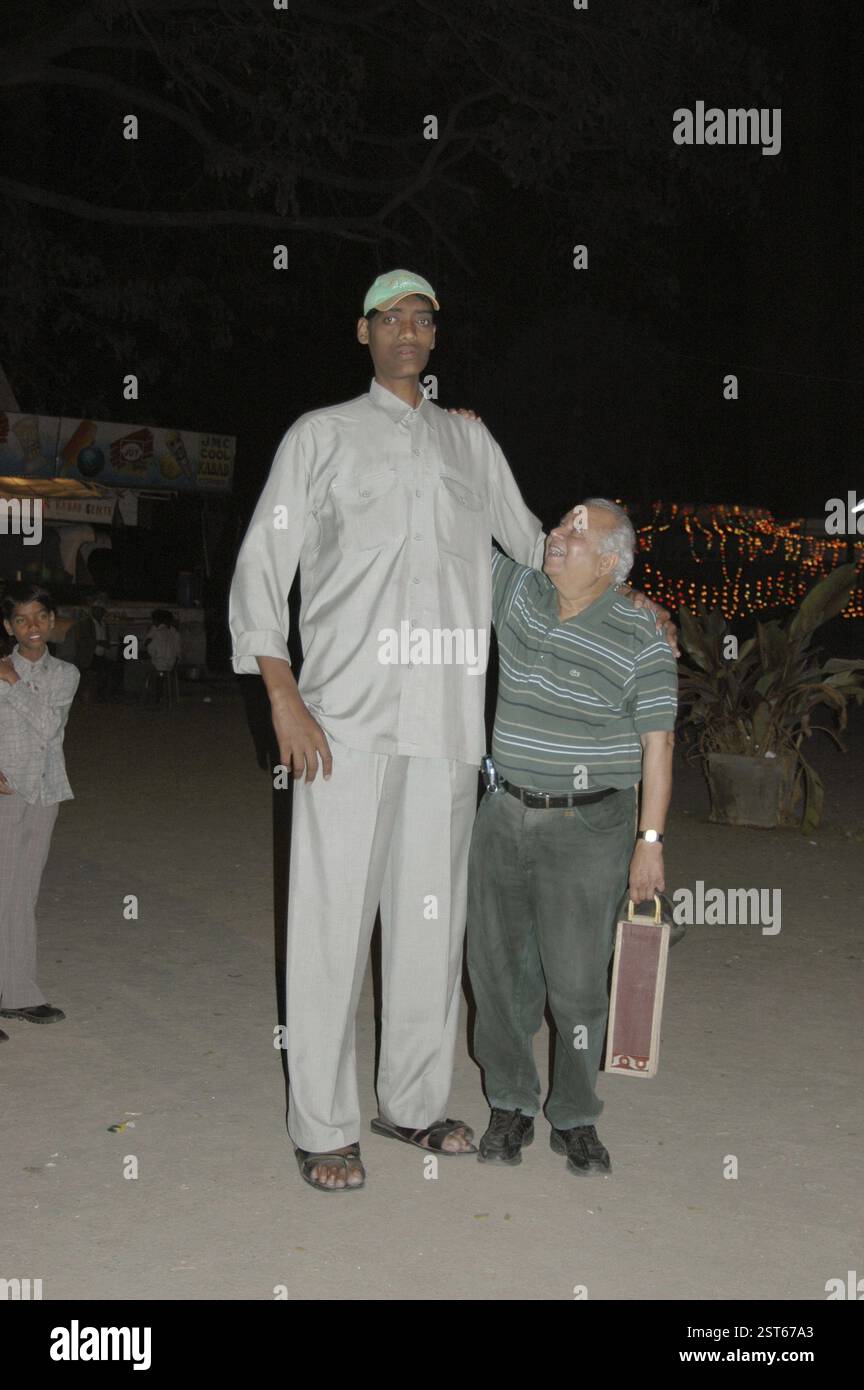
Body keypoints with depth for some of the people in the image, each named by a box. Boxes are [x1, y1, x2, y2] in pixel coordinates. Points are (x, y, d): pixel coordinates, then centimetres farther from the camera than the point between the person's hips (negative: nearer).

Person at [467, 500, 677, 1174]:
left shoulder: (640, 640, -8)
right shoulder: (519, 594, 4)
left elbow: (657, 745, -6)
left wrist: (651, 841, -9)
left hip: (588, 832, -4)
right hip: (505, 816, 5)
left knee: (576, 981, 0)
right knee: (499, 967, 9)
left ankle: (575, 1119, 18)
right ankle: (512, 1106, 25)